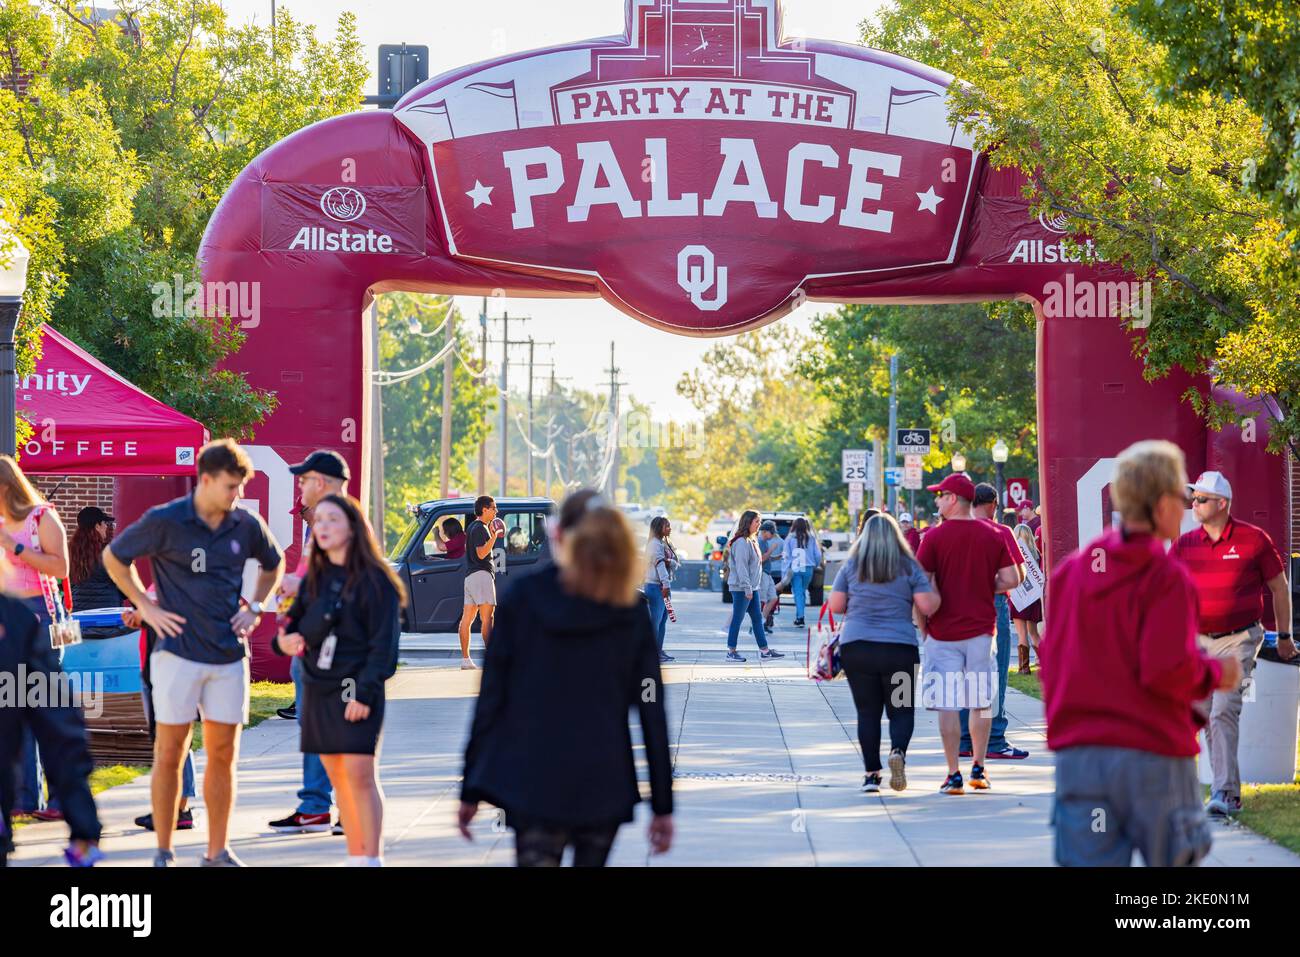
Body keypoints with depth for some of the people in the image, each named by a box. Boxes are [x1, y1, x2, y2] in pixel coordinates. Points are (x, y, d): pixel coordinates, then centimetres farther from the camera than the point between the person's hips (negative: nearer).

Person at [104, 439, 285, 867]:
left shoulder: (246, 525, 3)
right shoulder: (164, 521, -8)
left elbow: (274, 564, 23)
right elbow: (113, 557, 4)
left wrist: (254, 608, 10)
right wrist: (145, 606, -1)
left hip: (229, 655, 4)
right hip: (179, 651, -4)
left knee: (223, 754, 6)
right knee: (169, 754, 0)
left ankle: (217, 852, 15)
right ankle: (163, 853, 7)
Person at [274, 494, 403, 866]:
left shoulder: (374, 580, -7)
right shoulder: (315, 579, 12)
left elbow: (383, 643, -10)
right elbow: (295, 623, 18)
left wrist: (365, 692, -17)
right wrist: (284, 640, -6)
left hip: (356, 692, -6)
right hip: (317, 689, 6)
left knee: (358, 773, -12)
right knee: (336, 777, 8)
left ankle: (372, 859, -10)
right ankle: (356, 857, 14)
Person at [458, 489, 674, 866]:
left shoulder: (522, 597, 0)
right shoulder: (631, 612, 3)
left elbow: (491, 695, -1)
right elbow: (652, 711, 1)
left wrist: (471, 789, 4)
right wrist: (662, 804, 5)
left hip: (532, 783, -2)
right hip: (604, 785, 2)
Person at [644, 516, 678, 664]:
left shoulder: (666, 544, 18)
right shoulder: (655, 544, -11)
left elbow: (677, 564, 10)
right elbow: (660, 564, -22)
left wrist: (671, 561, -14)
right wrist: (665, 584, -31)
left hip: (664, 586, 9)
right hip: (656, 586, -9)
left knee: (662, 620, 11)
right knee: (655, 621, -9)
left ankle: (659, 651, 15)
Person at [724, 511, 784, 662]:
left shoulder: (752, 541, 14)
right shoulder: (741, 543, -17)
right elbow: (741, 567, -21)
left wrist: (752, 587, 17)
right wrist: (747, 588, -22)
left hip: (752, 587, 10)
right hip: (741, 588, -10)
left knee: (757, 618, 10)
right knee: (737, 619, -2)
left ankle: (764, 651, 13)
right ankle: (731, 652, 5)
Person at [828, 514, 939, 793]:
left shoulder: (851, 566, 5)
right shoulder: (908, 567, 2)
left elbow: (835, 606, 4)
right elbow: (929, 606, -3)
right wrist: (932, 586, 16)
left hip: (856, 647, 1)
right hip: (900, 648, -1)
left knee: (867, 712, 7)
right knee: (901, 710, 7)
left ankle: (872, 773, 2)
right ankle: (898, 751, -21)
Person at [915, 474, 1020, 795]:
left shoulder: (934, 537, -8)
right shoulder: (992, 536, 3)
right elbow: (1011, 579, 1)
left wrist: (922, 625, 3)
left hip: (944, 632, -3)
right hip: (981, 628, 3)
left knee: (947, 704, 1)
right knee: (981, 701, 14)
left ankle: (954, 775, 0)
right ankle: (978, 769, 18)